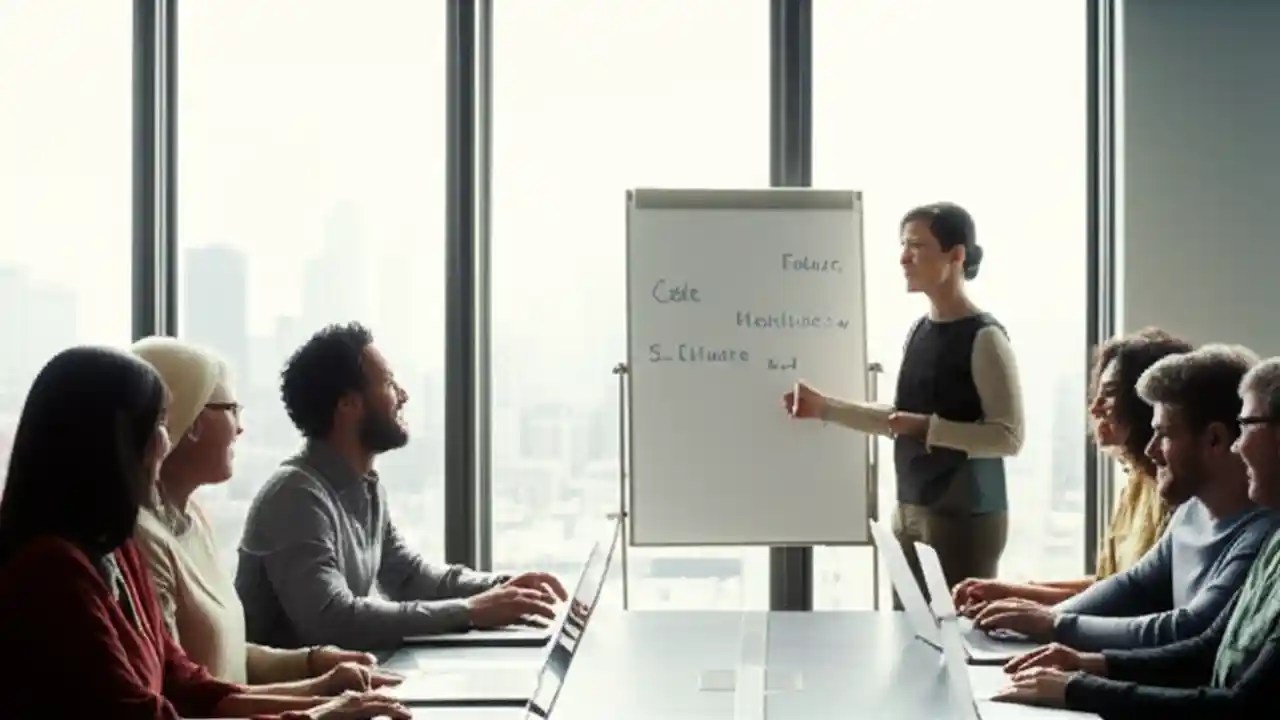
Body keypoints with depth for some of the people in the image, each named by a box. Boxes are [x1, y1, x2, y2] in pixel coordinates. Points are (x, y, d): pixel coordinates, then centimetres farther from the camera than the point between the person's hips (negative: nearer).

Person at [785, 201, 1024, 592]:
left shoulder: (984, 337, -12)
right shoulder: (918, 331, 11)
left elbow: (1008, 437, -16)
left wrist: (927, 428, -22)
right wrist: (825, 407, 15)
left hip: (965, 517, -8)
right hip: (909, 512, 8)